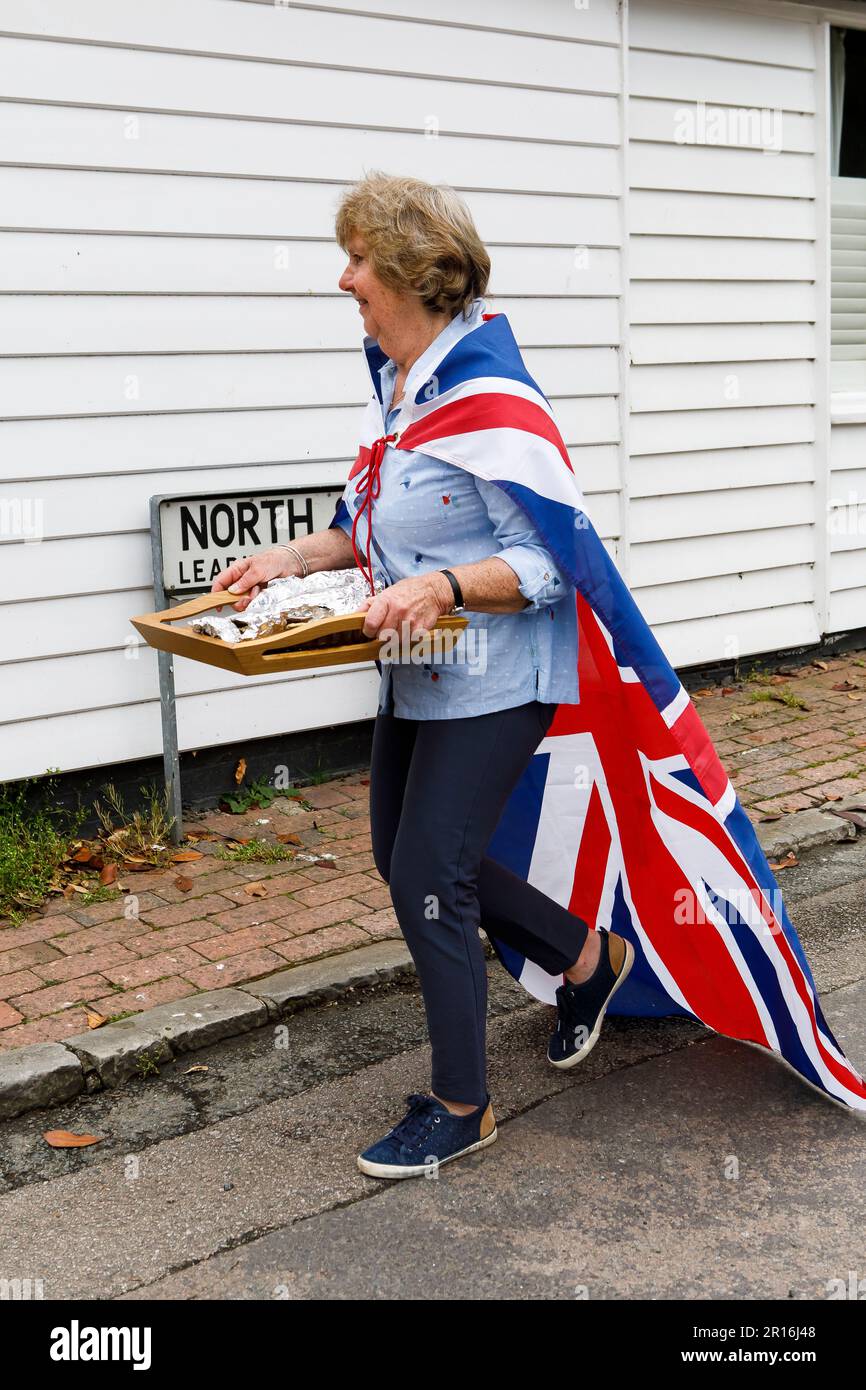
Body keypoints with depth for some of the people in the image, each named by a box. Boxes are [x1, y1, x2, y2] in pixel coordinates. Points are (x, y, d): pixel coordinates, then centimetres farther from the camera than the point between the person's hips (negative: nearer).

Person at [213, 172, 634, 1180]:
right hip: (418, 672, 10)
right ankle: (585, 956, 37)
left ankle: (459, 1108, 16)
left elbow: (549, 561, -22)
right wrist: (293, 558, 5)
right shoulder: (392, 384, 7)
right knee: (403, 858, 18)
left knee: (426, 879, -5)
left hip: (492, 680, -10)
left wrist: (443, 586, -35)